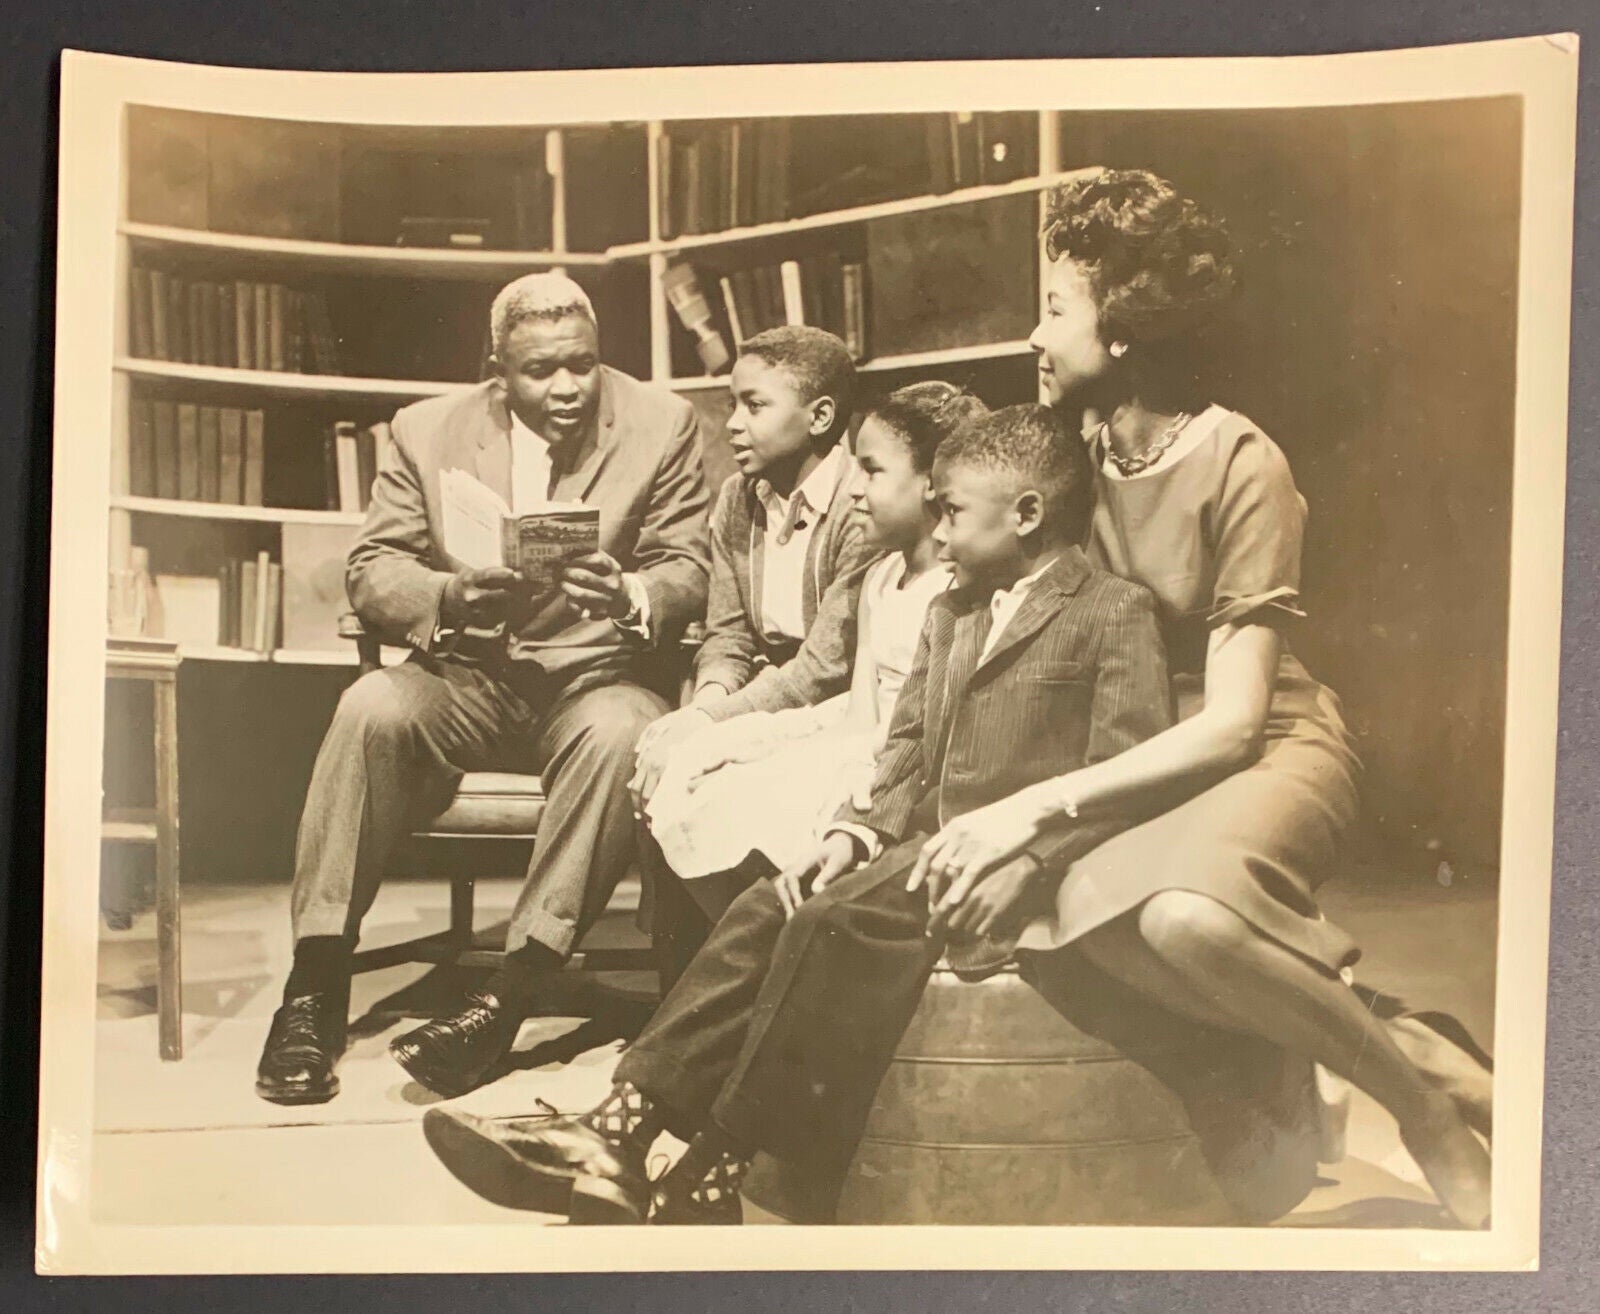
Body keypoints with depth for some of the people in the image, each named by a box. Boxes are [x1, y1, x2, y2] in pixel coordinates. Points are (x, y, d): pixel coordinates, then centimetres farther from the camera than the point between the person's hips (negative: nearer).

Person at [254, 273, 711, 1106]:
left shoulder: (662, 426, 3)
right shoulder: (427, 429, 6)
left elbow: (687, 572, -1)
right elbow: (371, 568, 3)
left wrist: (627, 596, -26)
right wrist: (447, 597, -20)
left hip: (592, 675, -1)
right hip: (465, 676, 1)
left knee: (621, 732, -35)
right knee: (372, 707, -30)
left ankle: (510, 997, -31)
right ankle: (315, 989, -21)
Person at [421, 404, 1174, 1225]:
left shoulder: (1116, 613, -3)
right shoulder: (950, 612, 23)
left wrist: (1023, 867, -24)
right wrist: (860, 832, 0)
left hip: (1019, 868, -8)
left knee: (835, 920, -28)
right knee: (765, 911, -13)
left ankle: (709, 1179, -23)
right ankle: (617, 1133, -19)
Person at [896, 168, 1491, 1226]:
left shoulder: (1240, 464, -14)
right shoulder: (1083, 453, 5)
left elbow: (1231, 721, -19)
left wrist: (1040, 805, -25)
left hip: (1273, 753, -5)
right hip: (1137, 762, 5)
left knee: (1185, 910, -39)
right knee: (1080, 909, -31)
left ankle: (1430, 1110, -13)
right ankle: (1401, 1046, -15)